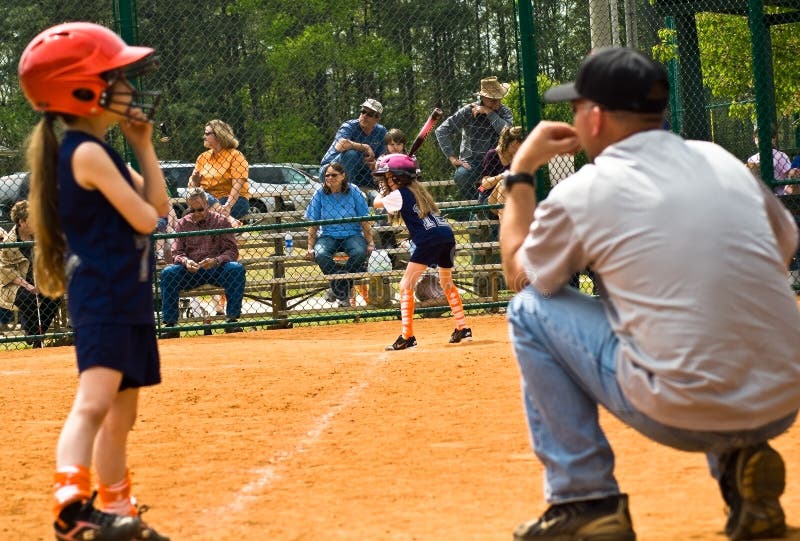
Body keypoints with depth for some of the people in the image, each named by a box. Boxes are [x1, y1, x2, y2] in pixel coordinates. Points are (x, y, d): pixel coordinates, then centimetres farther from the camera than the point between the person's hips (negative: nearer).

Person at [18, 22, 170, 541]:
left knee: (121, 414, 17)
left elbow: (160, 203, 16)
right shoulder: (88, 153, -15)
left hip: (129, 299, 11)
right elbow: (145, 219, -15)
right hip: (101, 299, -11)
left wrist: (143, 146, 8)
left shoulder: (98, 150, 15)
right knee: (94, 401, -28)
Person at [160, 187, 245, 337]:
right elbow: (176, 253, 5)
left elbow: (232, 251, -3)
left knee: (236, 268, -32)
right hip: (191, 271, 1)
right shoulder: (182, 224, 9)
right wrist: (185, 262, -20)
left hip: (217, 269, -1)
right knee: (168, 272, -27)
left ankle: (232, 320, -27)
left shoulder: (221, 221, 3)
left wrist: (215, 261, -23)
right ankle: (170, 325, -25)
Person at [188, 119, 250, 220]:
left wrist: (228, 206, -28)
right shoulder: (202, 157, 17)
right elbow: (192, 186, 15)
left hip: (234, 200, -4)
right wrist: (194, 180, -9)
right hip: (210, 200, 4)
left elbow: (237, 186, -13)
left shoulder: (236, 156, 0)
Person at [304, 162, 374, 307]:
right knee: (320, 255, -33)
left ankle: (339, 290, -15)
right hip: (328, 235, 1)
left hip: (352, 234, -1)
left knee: (360, 253, -34)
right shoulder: (320, 195, 0)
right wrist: (310, 248, -2)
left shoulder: (354, 193, -1)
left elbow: (364, 221, 3)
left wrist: (370, 243, -2)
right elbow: (313, 225, 4)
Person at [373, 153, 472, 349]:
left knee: (406, 285, -3)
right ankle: (463, 329, 28)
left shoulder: (399, 195, 1)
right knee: (447, 282, 28)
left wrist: (384, 190, 35)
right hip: (447, 233, 8)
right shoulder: (418, 190, 23)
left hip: (429, 239, -8)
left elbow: (377, 202, 17)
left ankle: (407, 337, -11)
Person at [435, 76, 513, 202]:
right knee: (462, 175, -36)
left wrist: (489, 112, -17)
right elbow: (442, 131, -6)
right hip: (471, 162, -2)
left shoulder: (504, 112, 6)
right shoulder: (468, 111, -3)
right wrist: (452, 157, -14)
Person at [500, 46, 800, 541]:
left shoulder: (579, 194, -3)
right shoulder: (722, 160, 10)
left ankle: (585, 501, 10)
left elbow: (518, 273, 16)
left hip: (681, 419, -5)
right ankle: (740, 464, 15)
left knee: (530, 308, 13)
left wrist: (522, 173, 24)